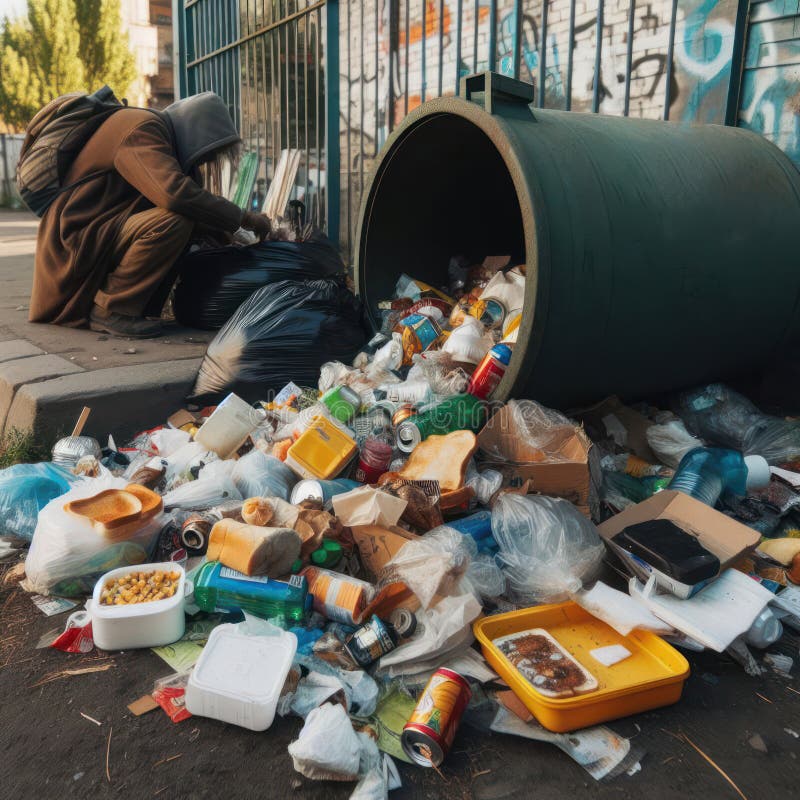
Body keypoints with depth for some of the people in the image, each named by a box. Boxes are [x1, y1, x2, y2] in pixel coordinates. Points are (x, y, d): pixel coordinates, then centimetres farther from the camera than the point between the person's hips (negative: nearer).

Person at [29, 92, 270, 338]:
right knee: (175, 221, -27)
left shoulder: (165, 137, 14)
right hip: (77, 242, -10)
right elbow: (174, 193, -31)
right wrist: (242, 217, -22)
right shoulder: (142, 130, -15)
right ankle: (110, 310, -14)